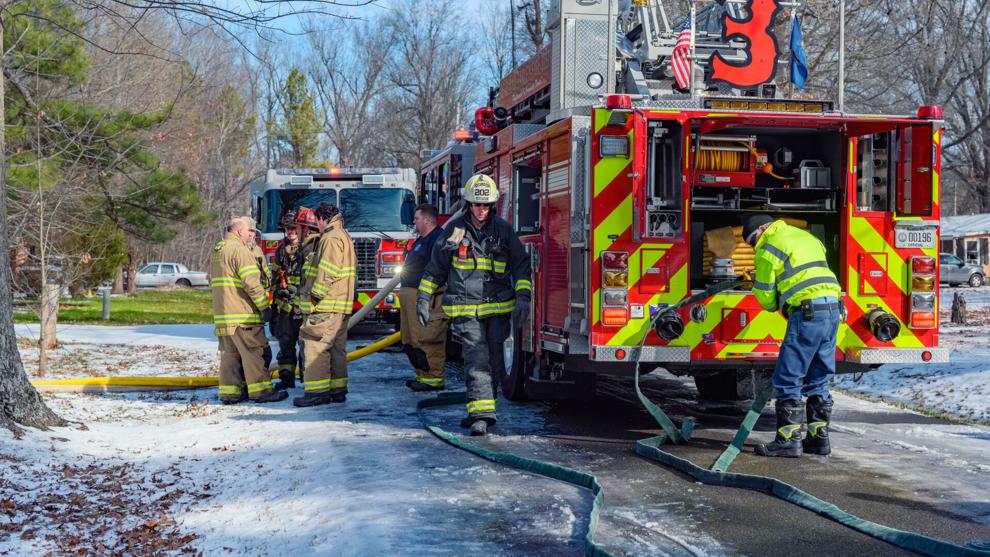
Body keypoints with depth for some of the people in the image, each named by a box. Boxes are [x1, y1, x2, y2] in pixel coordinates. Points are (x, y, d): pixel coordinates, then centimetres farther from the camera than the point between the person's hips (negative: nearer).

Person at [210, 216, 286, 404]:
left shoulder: (216, 251, 18)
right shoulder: (239, 250, -14)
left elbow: (212, 280, 27)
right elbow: (251, 283, -20)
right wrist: (265, 306, -17)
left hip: (222, 313, 9)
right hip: (242, 314, -9)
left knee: (229, 353, 11)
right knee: (253, 351, -4)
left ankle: (230, 391, 12)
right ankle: (261, 390, -3)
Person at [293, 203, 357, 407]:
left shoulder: (331, 238, -11)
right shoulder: (344, 237, 22)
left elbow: (327, 272, -21)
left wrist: (315, 296, -18)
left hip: (326, 306, -11)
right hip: (341, 305, 11)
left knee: (315, 345, -10)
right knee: (337, 348, 12)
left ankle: (317, 391, -12)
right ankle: (338, 390, 15)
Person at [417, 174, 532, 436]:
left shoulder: (502, 229, 5)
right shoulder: (454, 229, 4)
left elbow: (521, 265, 7)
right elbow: (435, 267, 12)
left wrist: (523, 298, -5)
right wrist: (423, 299, 10)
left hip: (498, 308, 2)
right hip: (466, 310, -2)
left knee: (493, 362, 7)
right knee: (477, 359, -14)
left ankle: (479, 411, 20)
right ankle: (481, 414, -20)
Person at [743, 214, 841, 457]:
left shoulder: (767, 249, 0)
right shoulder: (806, 236, 24)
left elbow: (767, 298, 2)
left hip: (808, 312, -8)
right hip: (833, 309, 8)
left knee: (788, 379, -3)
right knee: (818, 380, 15)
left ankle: (789, 440, -4)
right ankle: (819, 437, 17)